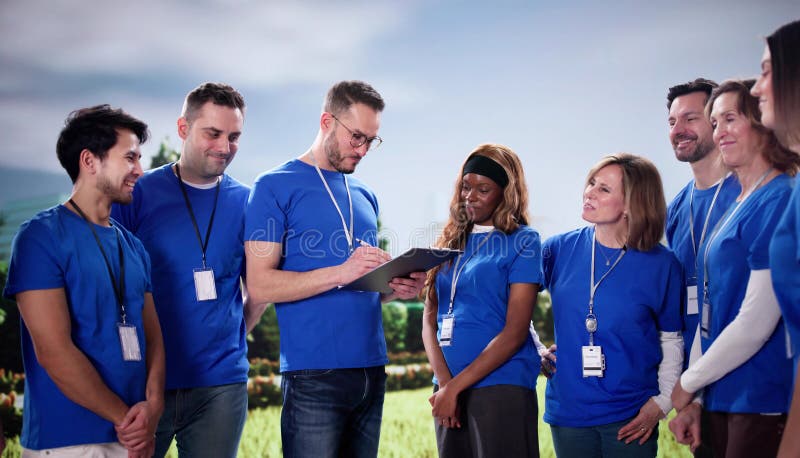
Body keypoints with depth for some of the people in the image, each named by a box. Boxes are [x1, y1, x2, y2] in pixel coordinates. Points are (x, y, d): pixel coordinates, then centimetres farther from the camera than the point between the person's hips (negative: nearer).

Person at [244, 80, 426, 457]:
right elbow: (260, 286, -11)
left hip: (372, 370, 7)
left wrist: (394, 287, 1)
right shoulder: (275, 187, -3)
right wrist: (341, 273, -21)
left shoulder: (364, 196, 17)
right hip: (315, 376, -6)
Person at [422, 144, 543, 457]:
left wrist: (456, 386, -11)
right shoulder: (451, 241, 13)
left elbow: (515, 332, -9)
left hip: (501, 385, -5)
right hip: (449, 387, 5)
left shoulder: (522, 241, -2)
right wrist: (443, 380, -8)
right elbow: (430, 319, 8)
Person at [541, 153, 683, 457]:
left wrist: (662, 402, -6)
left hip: (631, 417, -2)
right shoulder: (560, 250, -1)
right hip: (567, 409, 2)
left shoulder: (661, 264, -5)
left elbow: (671, 341, 2)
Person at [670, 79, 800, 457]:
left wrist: (688, 382, -6)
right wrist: (693, 400, 9)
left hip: (762, 400, -8)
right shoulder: (735, 207, 13)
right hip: (722, 398, 8)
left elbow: (756, 323, -18)